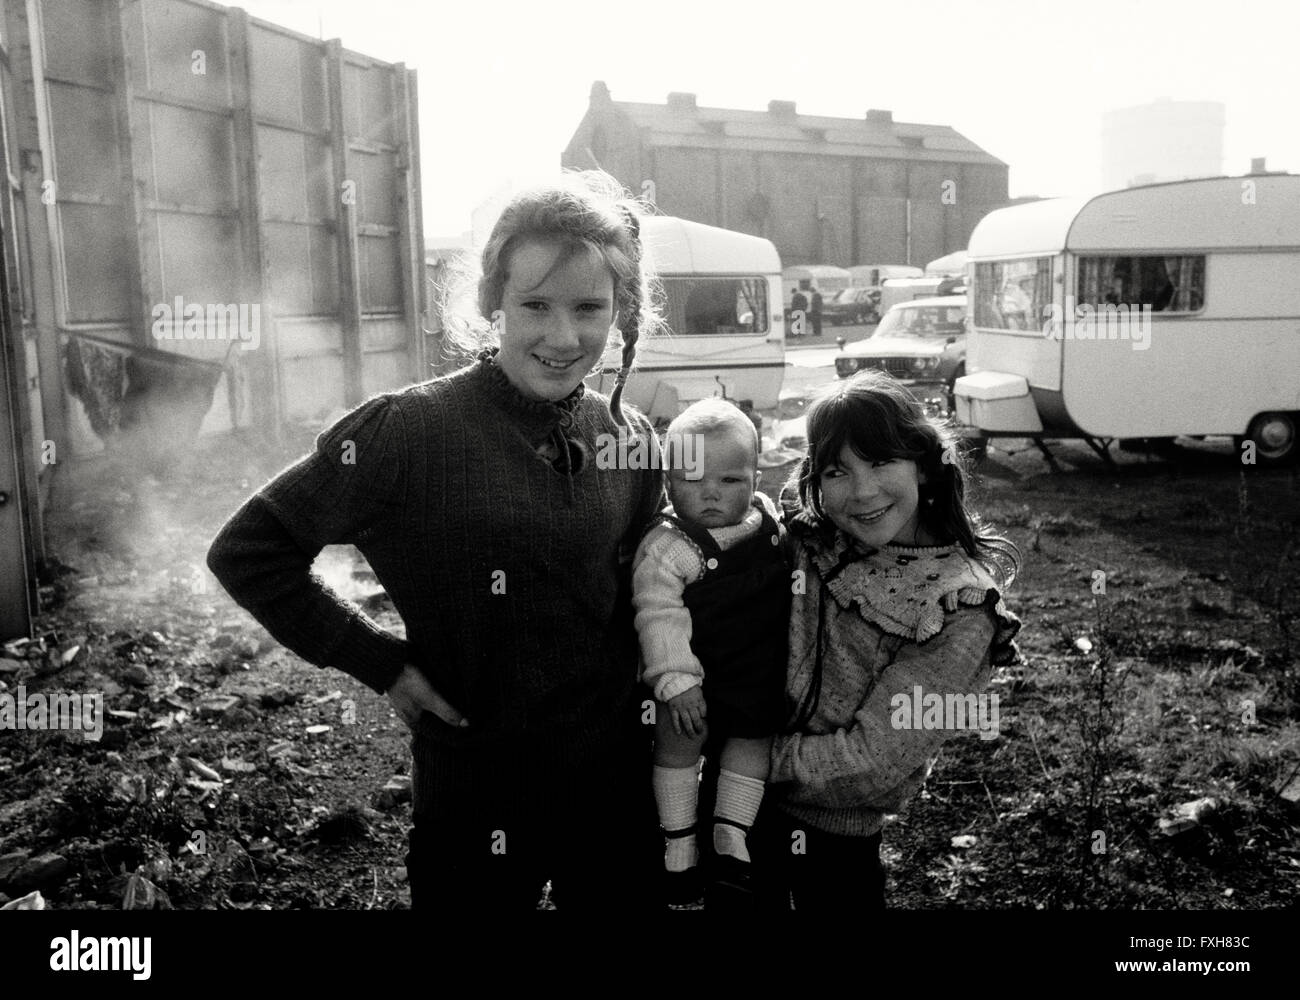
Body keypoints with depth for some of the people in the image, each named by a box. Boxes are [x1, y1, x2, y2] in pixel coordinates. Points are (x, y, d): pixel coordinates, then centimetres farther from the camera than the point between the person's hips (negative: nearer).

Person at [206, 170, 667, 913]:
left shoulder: (631, 441, -2)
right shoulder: (409, 431, -17)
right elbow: (247, 552, -11)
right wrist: (380, 662, -12)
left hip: (617, 779, 4)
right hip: (477, 794, -4)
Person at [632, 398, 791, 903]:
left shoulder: (770, 521, -4)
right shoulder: (666, 546, -23)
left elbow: (787, 581, 14)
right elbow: (660, 618, -25)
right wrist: (676, 681, -28)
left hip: (762, 676, 5)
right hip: (696, 677, -5)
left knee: (754, 738, 13)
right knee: (678, 743, 1)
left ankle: (730, 837, 27)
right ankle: (679, 842, 19)